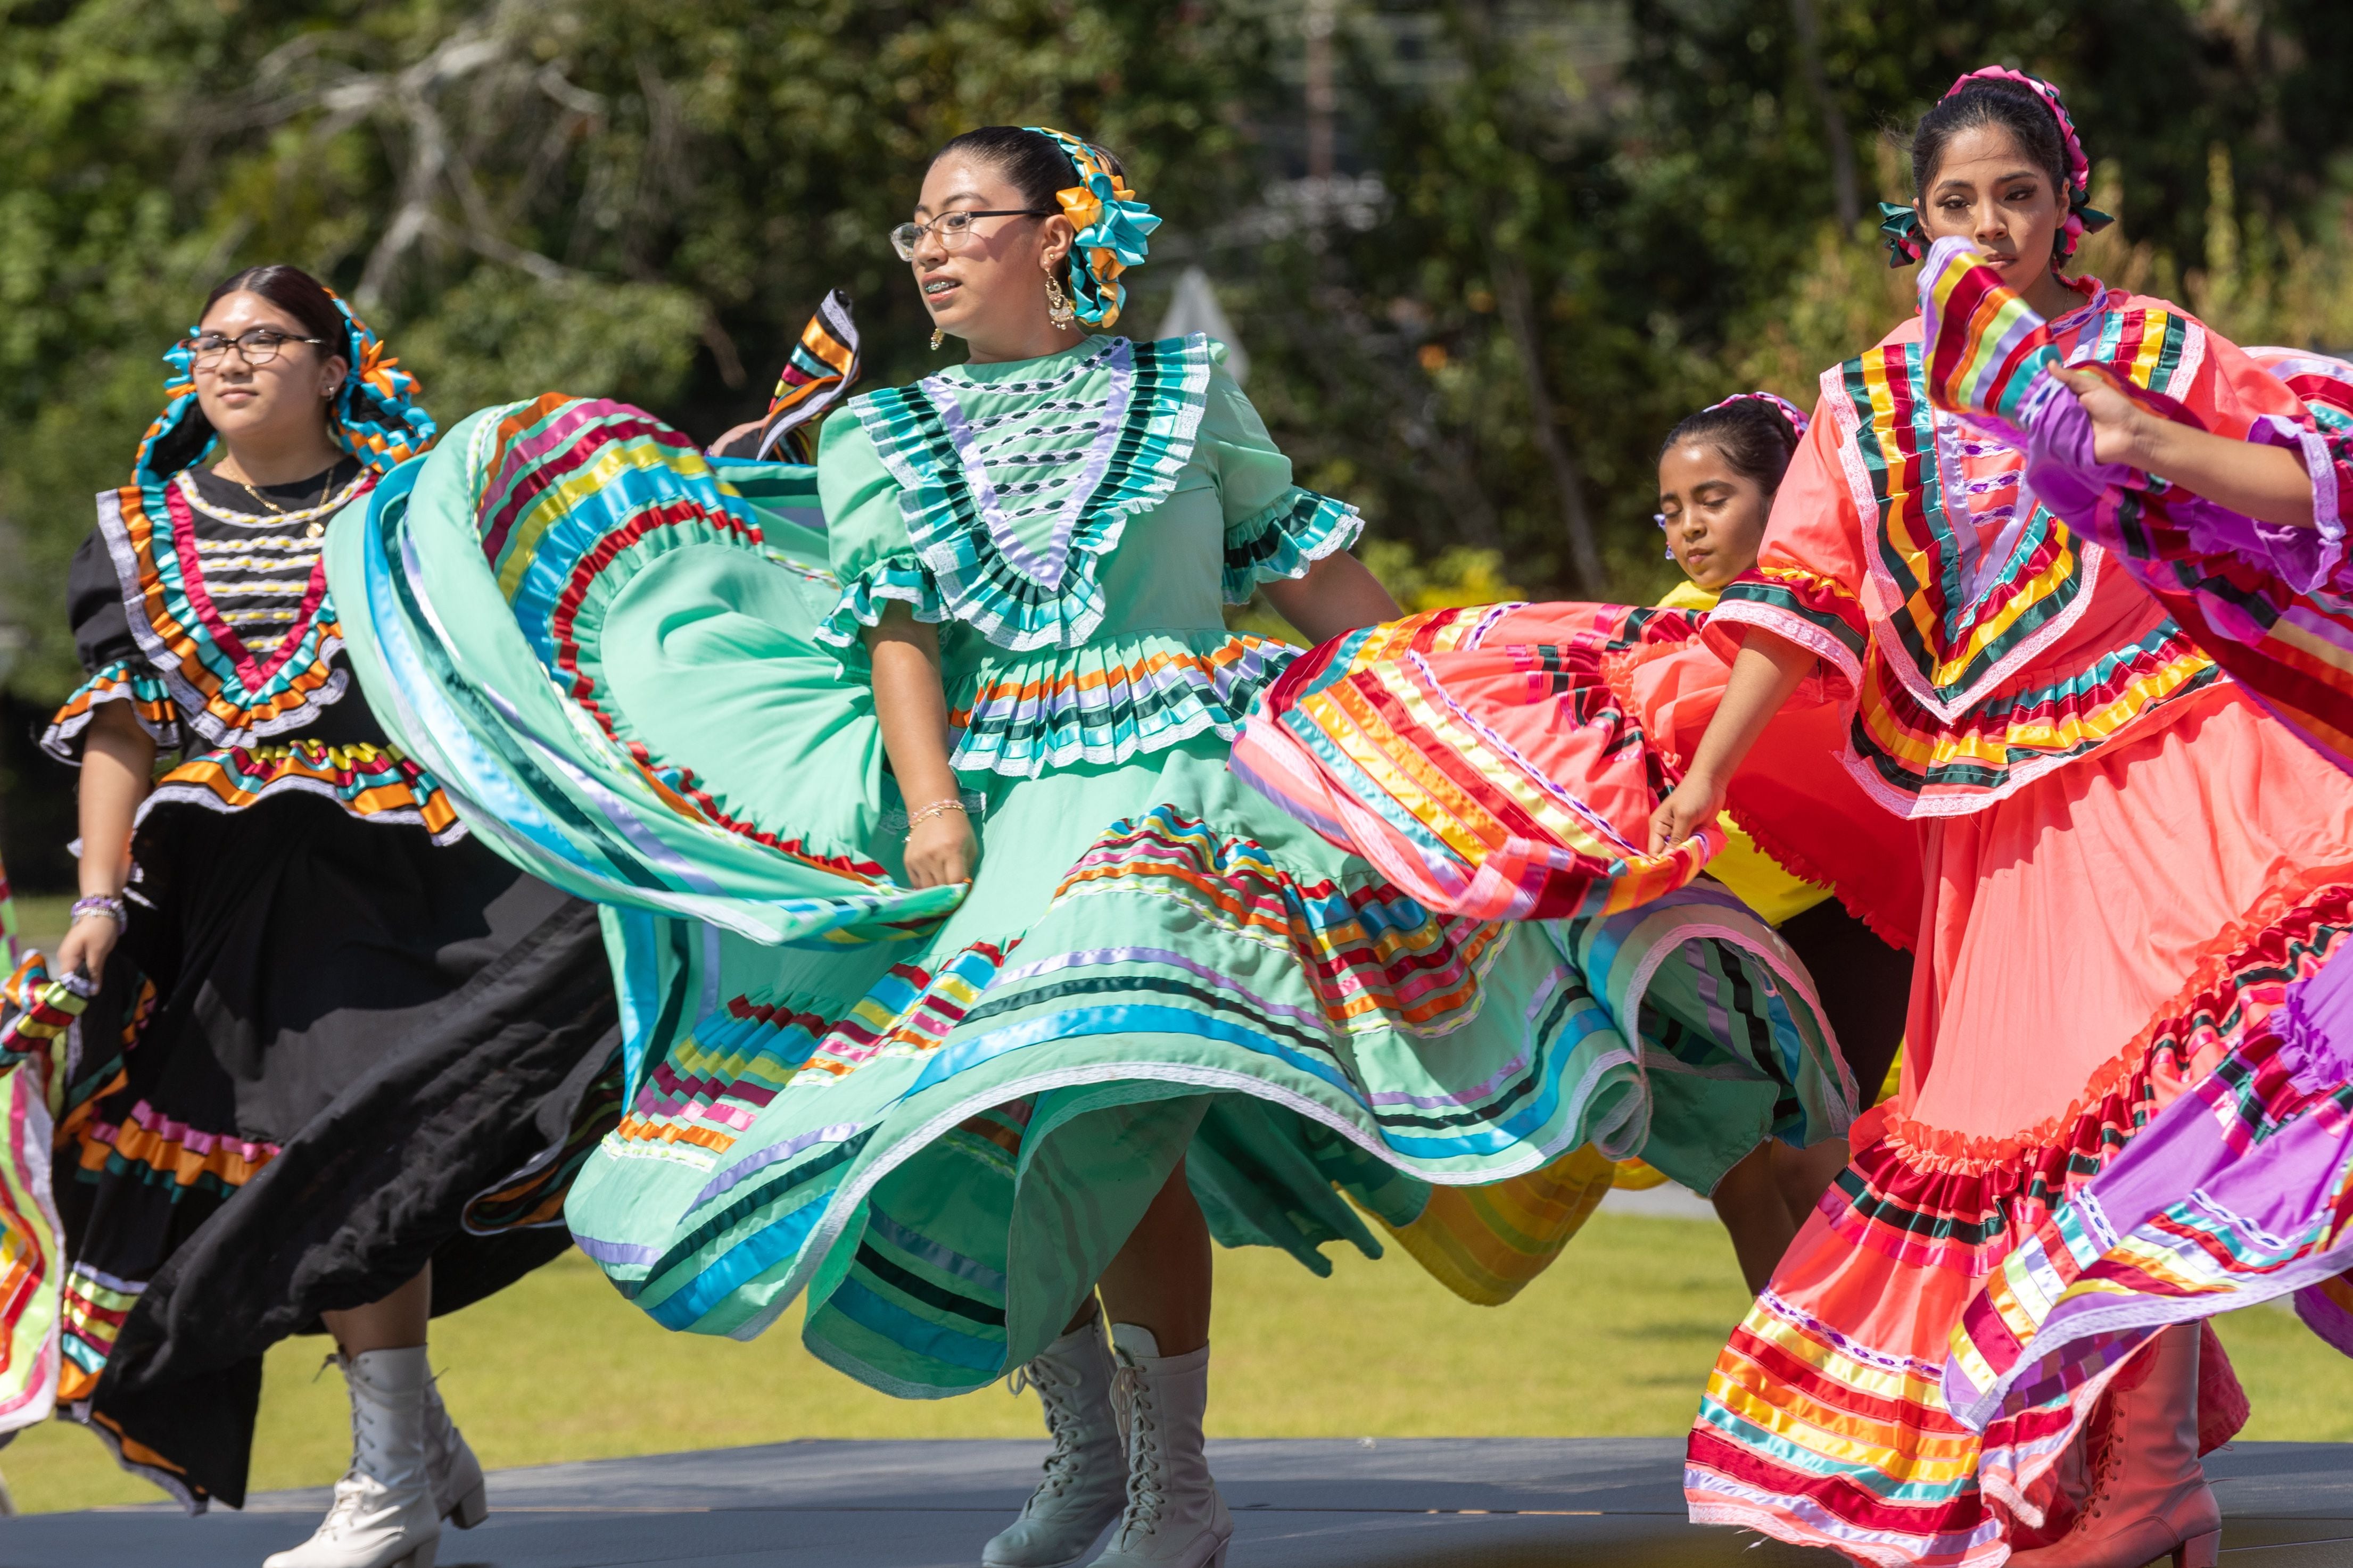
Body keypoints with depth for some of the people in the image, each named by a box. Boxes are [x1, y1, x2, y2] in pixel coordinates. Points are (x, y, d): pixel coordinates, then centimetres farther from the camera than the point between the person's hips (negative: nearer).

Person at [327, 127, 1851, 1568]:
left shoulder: (1188, 392, 11)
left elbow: (1311, 566, 15)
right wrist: (929, 798, -13)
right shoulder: (881, 439, 14)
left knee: (1107, 1111, -20)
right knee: (982, 1124, -6)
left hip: (1180, 769, -3)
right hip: (998, 793, 4)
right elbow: (897, 627, 2)